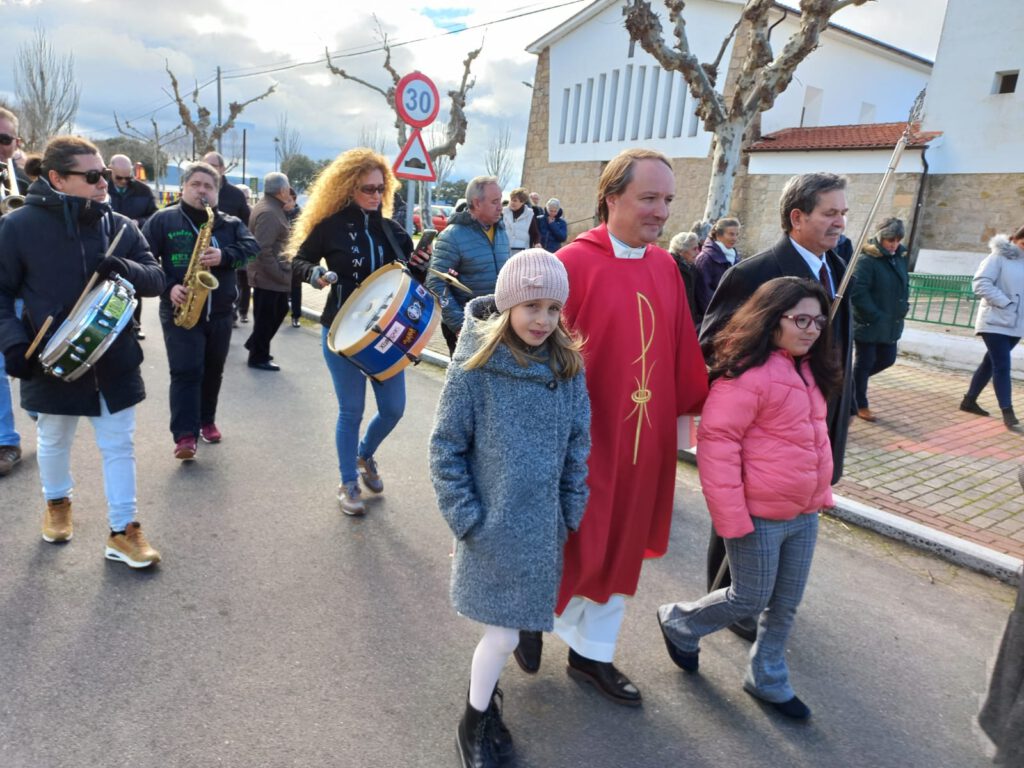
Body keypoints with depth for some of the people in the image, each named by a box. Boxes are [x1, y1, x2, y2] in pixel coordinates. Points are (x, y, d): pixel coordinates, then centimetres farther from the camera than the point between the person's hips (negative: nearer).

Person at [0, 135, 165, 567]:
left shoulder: (118, 225, -1)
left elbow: (156, 279, -2)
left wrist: (127, 269, -24)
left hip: (115, 360, 2)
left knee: (119, 444, 5)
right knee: (54, 441, 19)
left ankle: (123, 531, 16)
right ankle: (57, 503, 46)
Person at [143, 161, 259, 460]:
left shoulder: (230, 223, 8)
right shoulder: (163, 220, 1)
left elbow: (251, 247, -7)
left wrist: (224, 256, -25)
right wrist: (168, 287, -17)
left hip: (220, 312, 3)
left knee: (213, 371, 14)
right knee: (186, 371, -11)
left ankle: (207, 420, 32)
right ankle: (185, 434, -10)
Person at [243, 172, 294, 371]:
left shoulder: (271, 207, 11)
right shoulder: (268, 212, -21)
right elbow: (263, 250, -26)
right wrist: (279, 274, -23)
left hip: (272, 274, 10)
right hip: (268, 276, -10)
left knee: (280, 310, 21)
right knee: (266, 317, 2)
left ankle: (255, 344, 34)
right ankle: (258, 358, 17)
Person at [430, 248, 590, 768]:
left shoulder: (568, 366, -2)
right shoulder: (476, 367, -15)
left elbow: (577, 446, 5)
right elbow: (446, 448, -10)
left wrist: (569, 514, 5)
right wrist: (466, 519, -10)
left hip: (542, 528, 4)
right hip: (494, 526, -4)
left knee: (505, 631, 15)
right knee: (503, 632, 4)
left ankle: (484, 693, 43)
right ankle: (474, 723, 29)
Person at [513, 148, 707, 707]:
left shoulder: (666, 267, 4)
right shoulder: (574, 263, -15)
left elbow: (683, 351, 8)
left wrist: (700, 406, 9)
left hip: (645, 439, 7)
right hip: (586, 439, -6)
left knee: (621, 548, 17)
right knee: (576, 546, 9)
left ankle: (591, 654, 37)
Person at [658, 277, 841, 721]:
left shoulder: (808, 369, 8)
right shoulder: (747, 371, -21)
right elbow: (716, 442, -23)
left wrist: (822, 492, 16)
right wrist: (731, 517, -23)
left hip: (804, 514, 8)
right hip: (759, 516, -8)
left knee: (786, 604, 17)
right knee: (751, 600, 6)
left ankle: (767, 679, 37)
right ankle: (679, 624, 32)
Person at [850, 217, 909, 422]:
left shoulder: (900, 257, 8)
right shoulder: (866, 260, -18)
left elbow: (905, 284, 22)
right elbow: (857, 292, -23)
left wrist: (903, 306, 8)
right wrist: (874, 316, -19)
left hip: (891, 324, 8)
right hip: (868, 324, -8)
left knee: (887, 359, 15)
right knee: (865, 363, 3)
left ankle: (854, 379, 37)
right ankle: (860, 405, 18)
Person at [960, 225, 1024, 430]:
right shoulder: (999, 257, -8)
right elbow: (981, 284, -16)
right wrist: (1005, 302, -19)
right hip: (995, 322, -7)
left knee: (990, 363, 13)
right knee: (1002, 366, -8)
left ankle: (969, 400, 25)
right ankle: (1007, 411, -3)